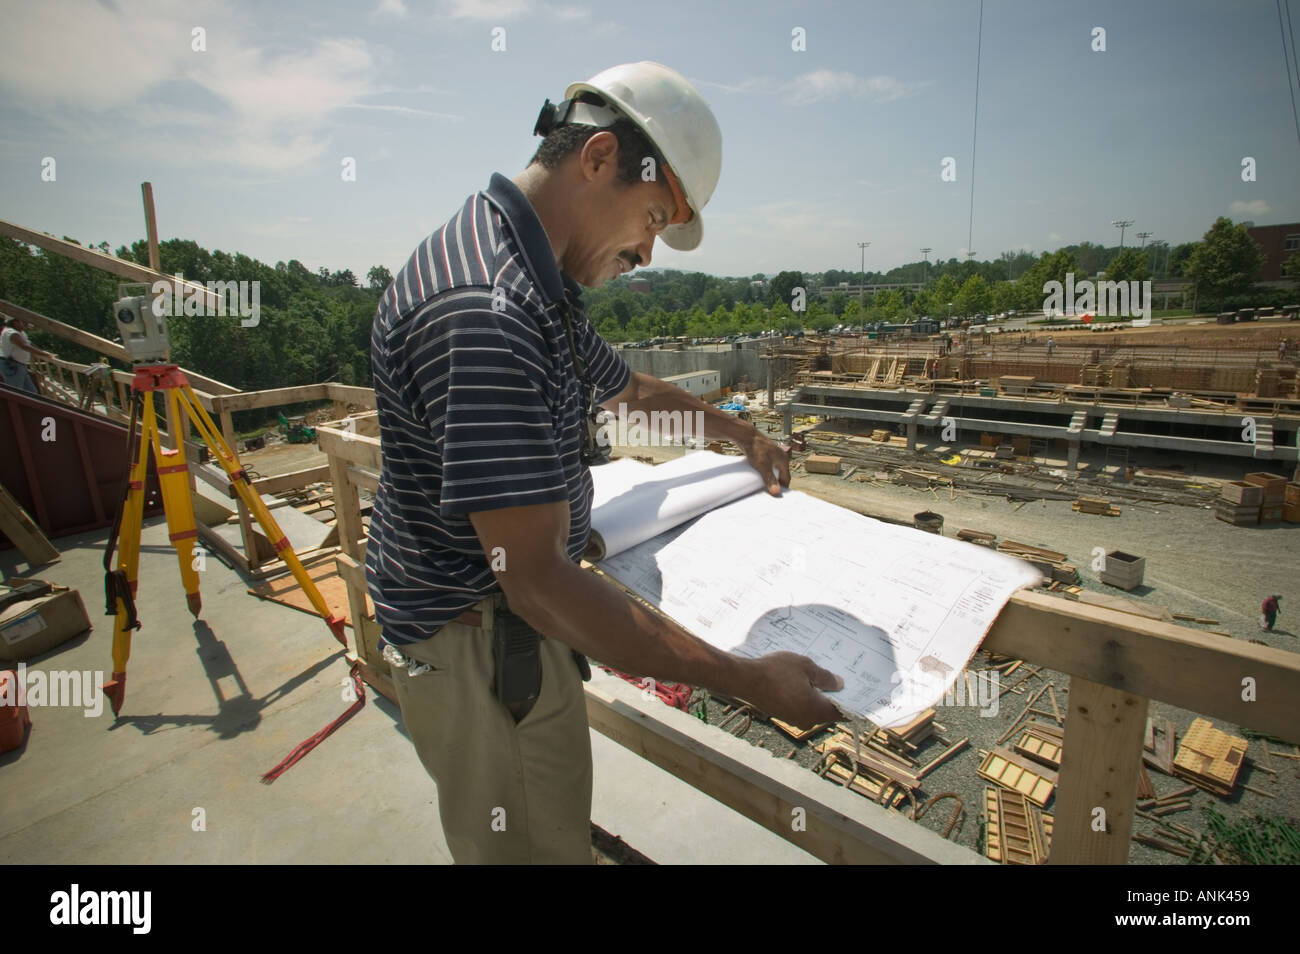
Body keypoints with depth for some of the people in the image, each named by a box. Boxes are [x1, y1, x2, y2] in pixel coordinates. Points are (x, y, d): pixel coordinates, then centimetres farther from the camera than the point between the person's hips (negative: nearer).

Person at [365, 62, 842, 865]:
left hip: (515, 621, 10)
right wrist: (749, 681, -25)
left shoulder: (538, 287, 5)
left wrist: (744, 436, 29)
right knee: (536, 844, 12)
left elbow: (631, 389, 21)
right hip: (479, 646, -9)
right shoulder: (484, 310, -30)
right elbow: (537, 582, -32)